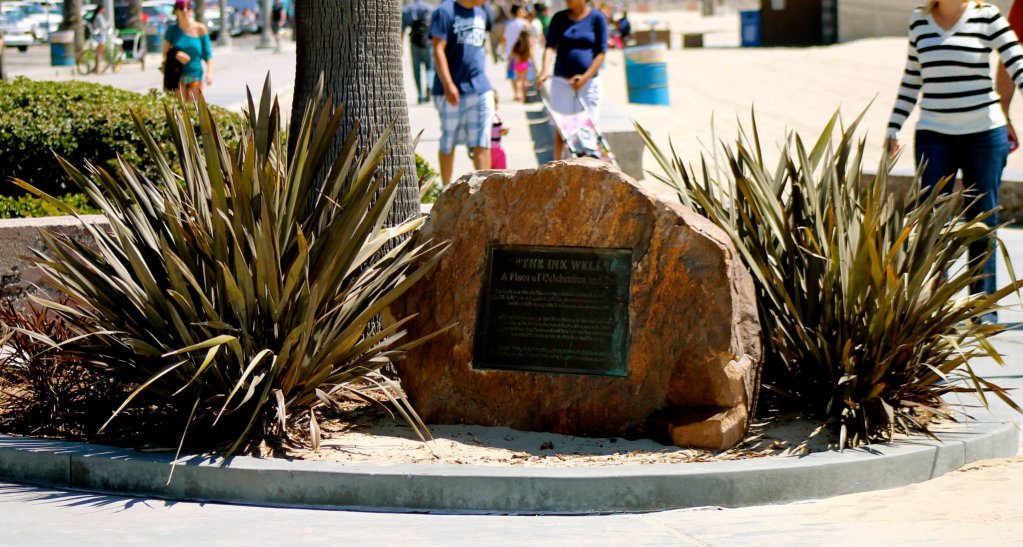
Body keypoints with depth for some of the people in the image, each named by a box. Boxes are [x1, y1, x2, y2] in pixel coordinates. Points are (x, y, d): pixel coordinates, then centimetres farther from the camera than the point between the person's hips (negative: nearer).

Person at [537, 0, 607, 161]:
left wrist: (585, 77, -13)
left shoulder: (597, 18, 0)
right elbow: (550, 46, -5)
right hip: (561, 81, 2)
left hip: (588, 81, -2)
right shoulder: (559, 18, 6)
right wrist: (545, 69, -24)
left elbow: (601, 52, -2)